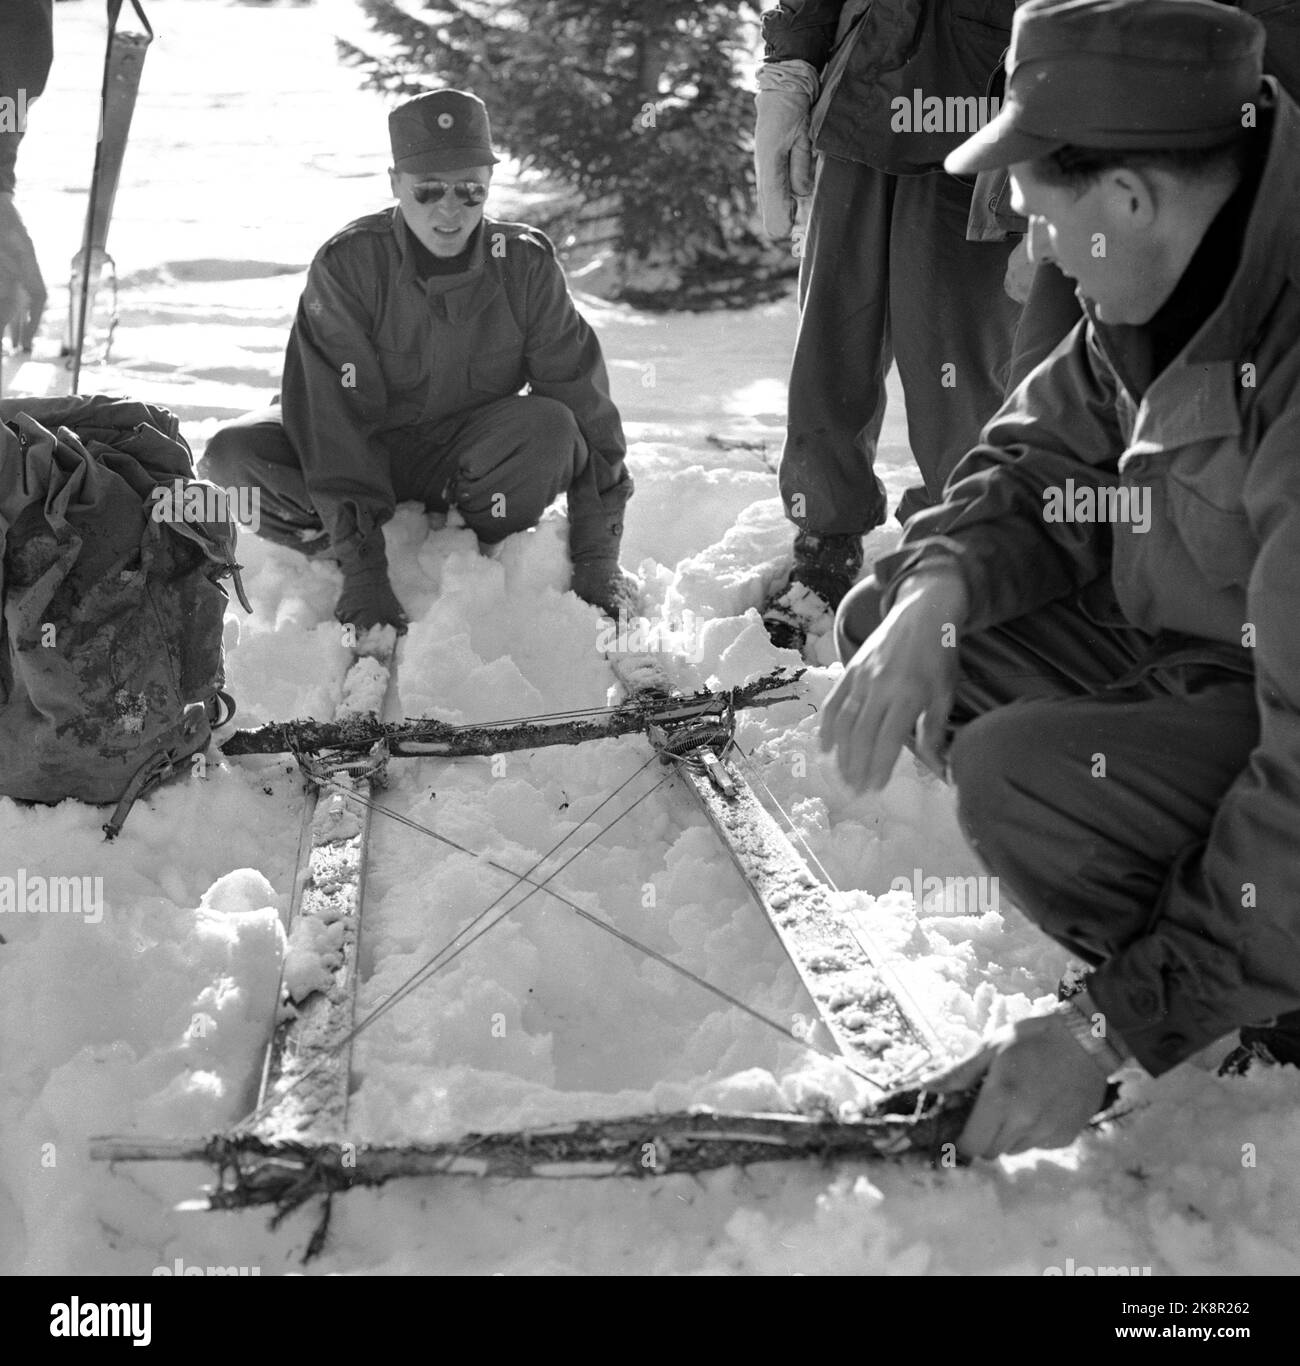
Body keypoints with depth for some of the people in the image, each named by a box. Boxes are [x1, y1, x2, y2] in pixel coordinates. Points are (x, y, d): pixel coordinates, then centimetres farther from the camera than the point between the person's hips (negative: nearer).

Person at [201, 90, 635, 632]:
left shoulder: (526, 265, -16)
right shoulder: (347, 264, -22)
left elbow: (587, 408, -14)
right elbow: (337, 419, -27)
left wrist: (597, 560, -20)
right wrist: (365, 574, -34)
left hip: (468, 461, 1)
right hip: (365, 453, -1)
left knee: (550, 426, -31)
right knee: (233, 454, -29)